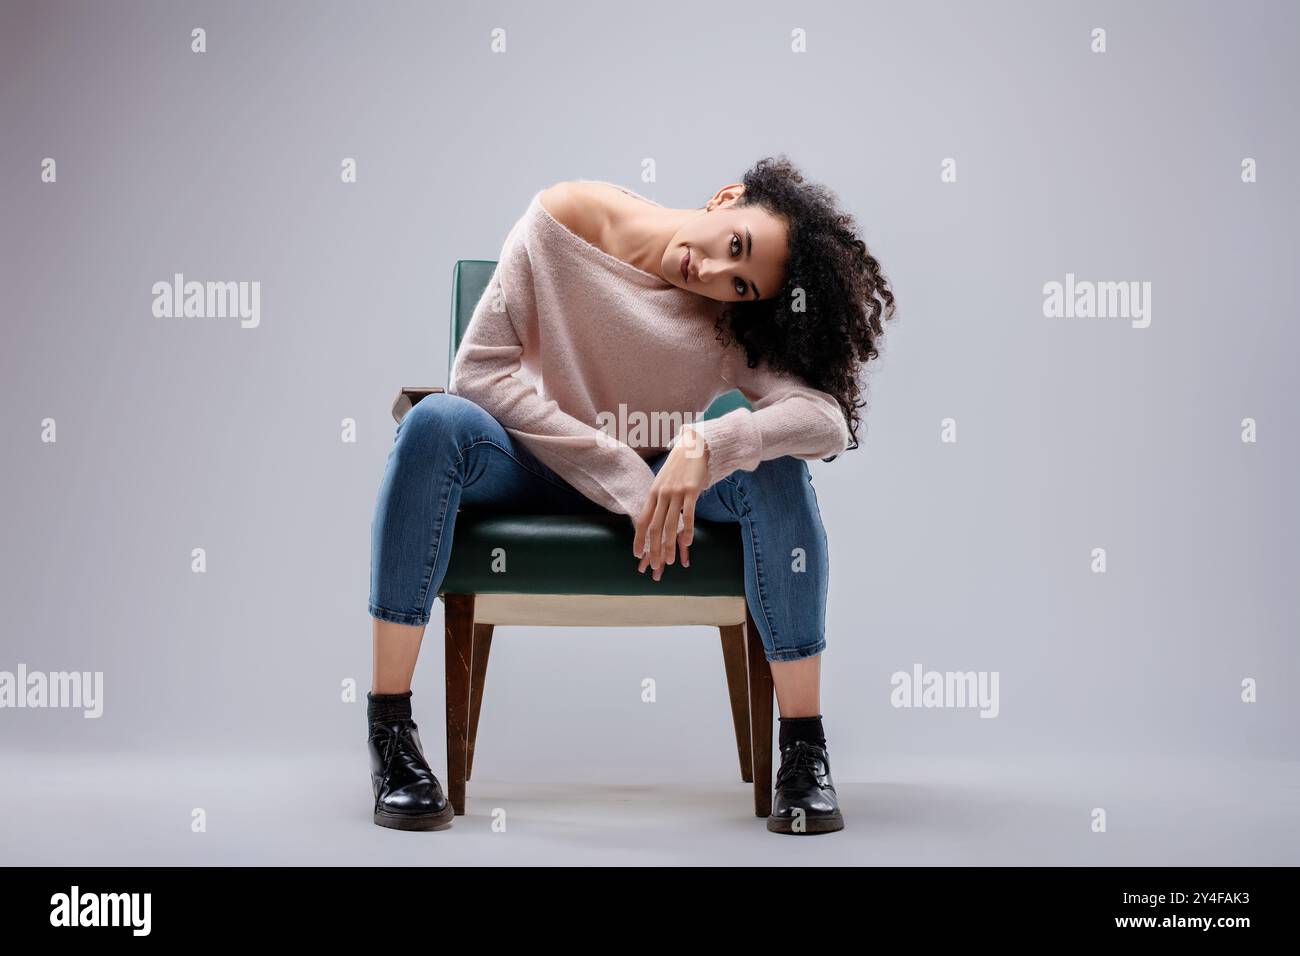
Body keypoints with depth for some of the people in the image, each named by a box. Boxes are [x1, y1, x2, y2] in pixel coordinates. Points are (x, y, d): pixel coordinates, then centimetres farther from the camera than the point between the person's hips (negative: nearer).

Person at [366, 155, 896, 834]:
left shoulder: (734, 327, -14)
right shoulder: (565, 219, -16)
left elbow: (831, 420, -28)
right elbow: (479, 369, -19)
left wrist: (709, 444, -44)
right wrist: (624, 477, -25)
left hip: (658, 483, 1)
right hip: (538, 471, 0)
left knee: (772, 467, -28)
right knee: (437, 422, -33)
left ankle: (805, 750, -19)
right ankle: (389, 733, -29)